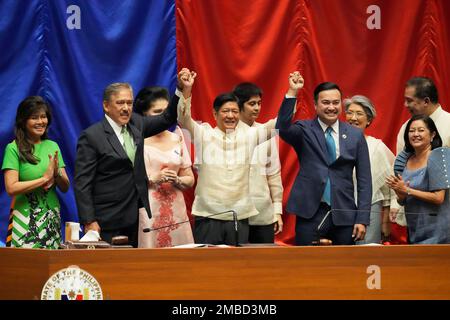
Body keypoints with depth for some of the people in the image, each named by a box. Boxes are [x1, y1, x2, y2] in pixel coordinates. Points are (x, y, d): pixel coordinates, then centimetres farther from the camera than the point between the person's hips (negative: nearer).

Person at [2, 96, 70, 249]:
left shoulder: (53, 146, 12)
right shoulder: (14, 149, -3)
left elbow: (65, 187, 13)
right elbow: (11, 188, -13)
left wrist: (57, 173, -7)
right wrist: (44, 178, -10)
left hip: (52, 219, 5)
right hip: (25, 221, -5)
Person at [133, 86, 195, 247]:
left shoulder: (176, 139, 14)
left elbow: (190, 180, 17)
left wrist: (176, 180, -3)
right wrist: (153, 179, -12)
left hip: (175, 212, 4)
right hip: (147, 212, -4)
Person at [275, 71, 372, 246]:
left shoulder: (355, 135, 6)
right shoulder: (304, 130, 3)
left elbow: (364, 180, 6)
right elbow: (282, 128, -20)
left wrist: (362, 219, -1)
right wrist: (292, 93, -25)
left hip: (344, 216, 2)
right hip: (310, 214, -2)